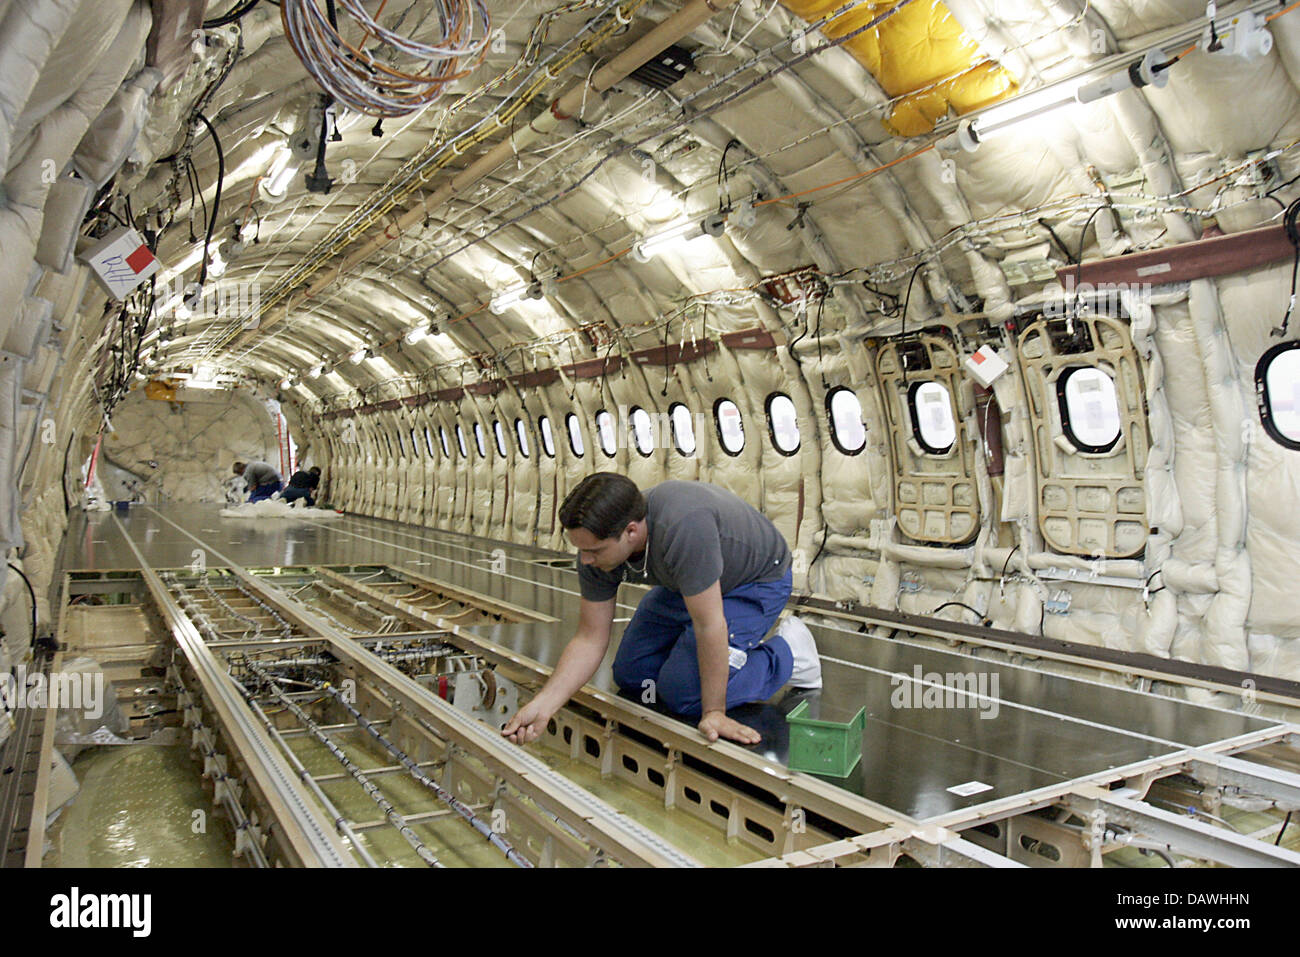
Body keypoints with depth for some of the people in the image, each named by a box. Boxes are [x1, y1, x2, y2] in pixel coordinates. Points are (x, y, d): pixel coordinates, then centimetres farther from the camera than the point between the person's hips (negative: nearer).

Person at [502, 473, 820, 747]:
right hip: (685, 583, 7)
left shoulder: (682, 527, -45)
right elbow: (590, 639, -14)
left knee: (683, 689, -18)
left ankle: (788, 653, 3)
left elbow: (709, 625, -36)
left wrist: (713, 713, -27)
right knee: (630, 676, 4)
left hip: (757, 579, -7)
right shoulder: (597, 543, -21)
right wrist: (542, 706, -24)